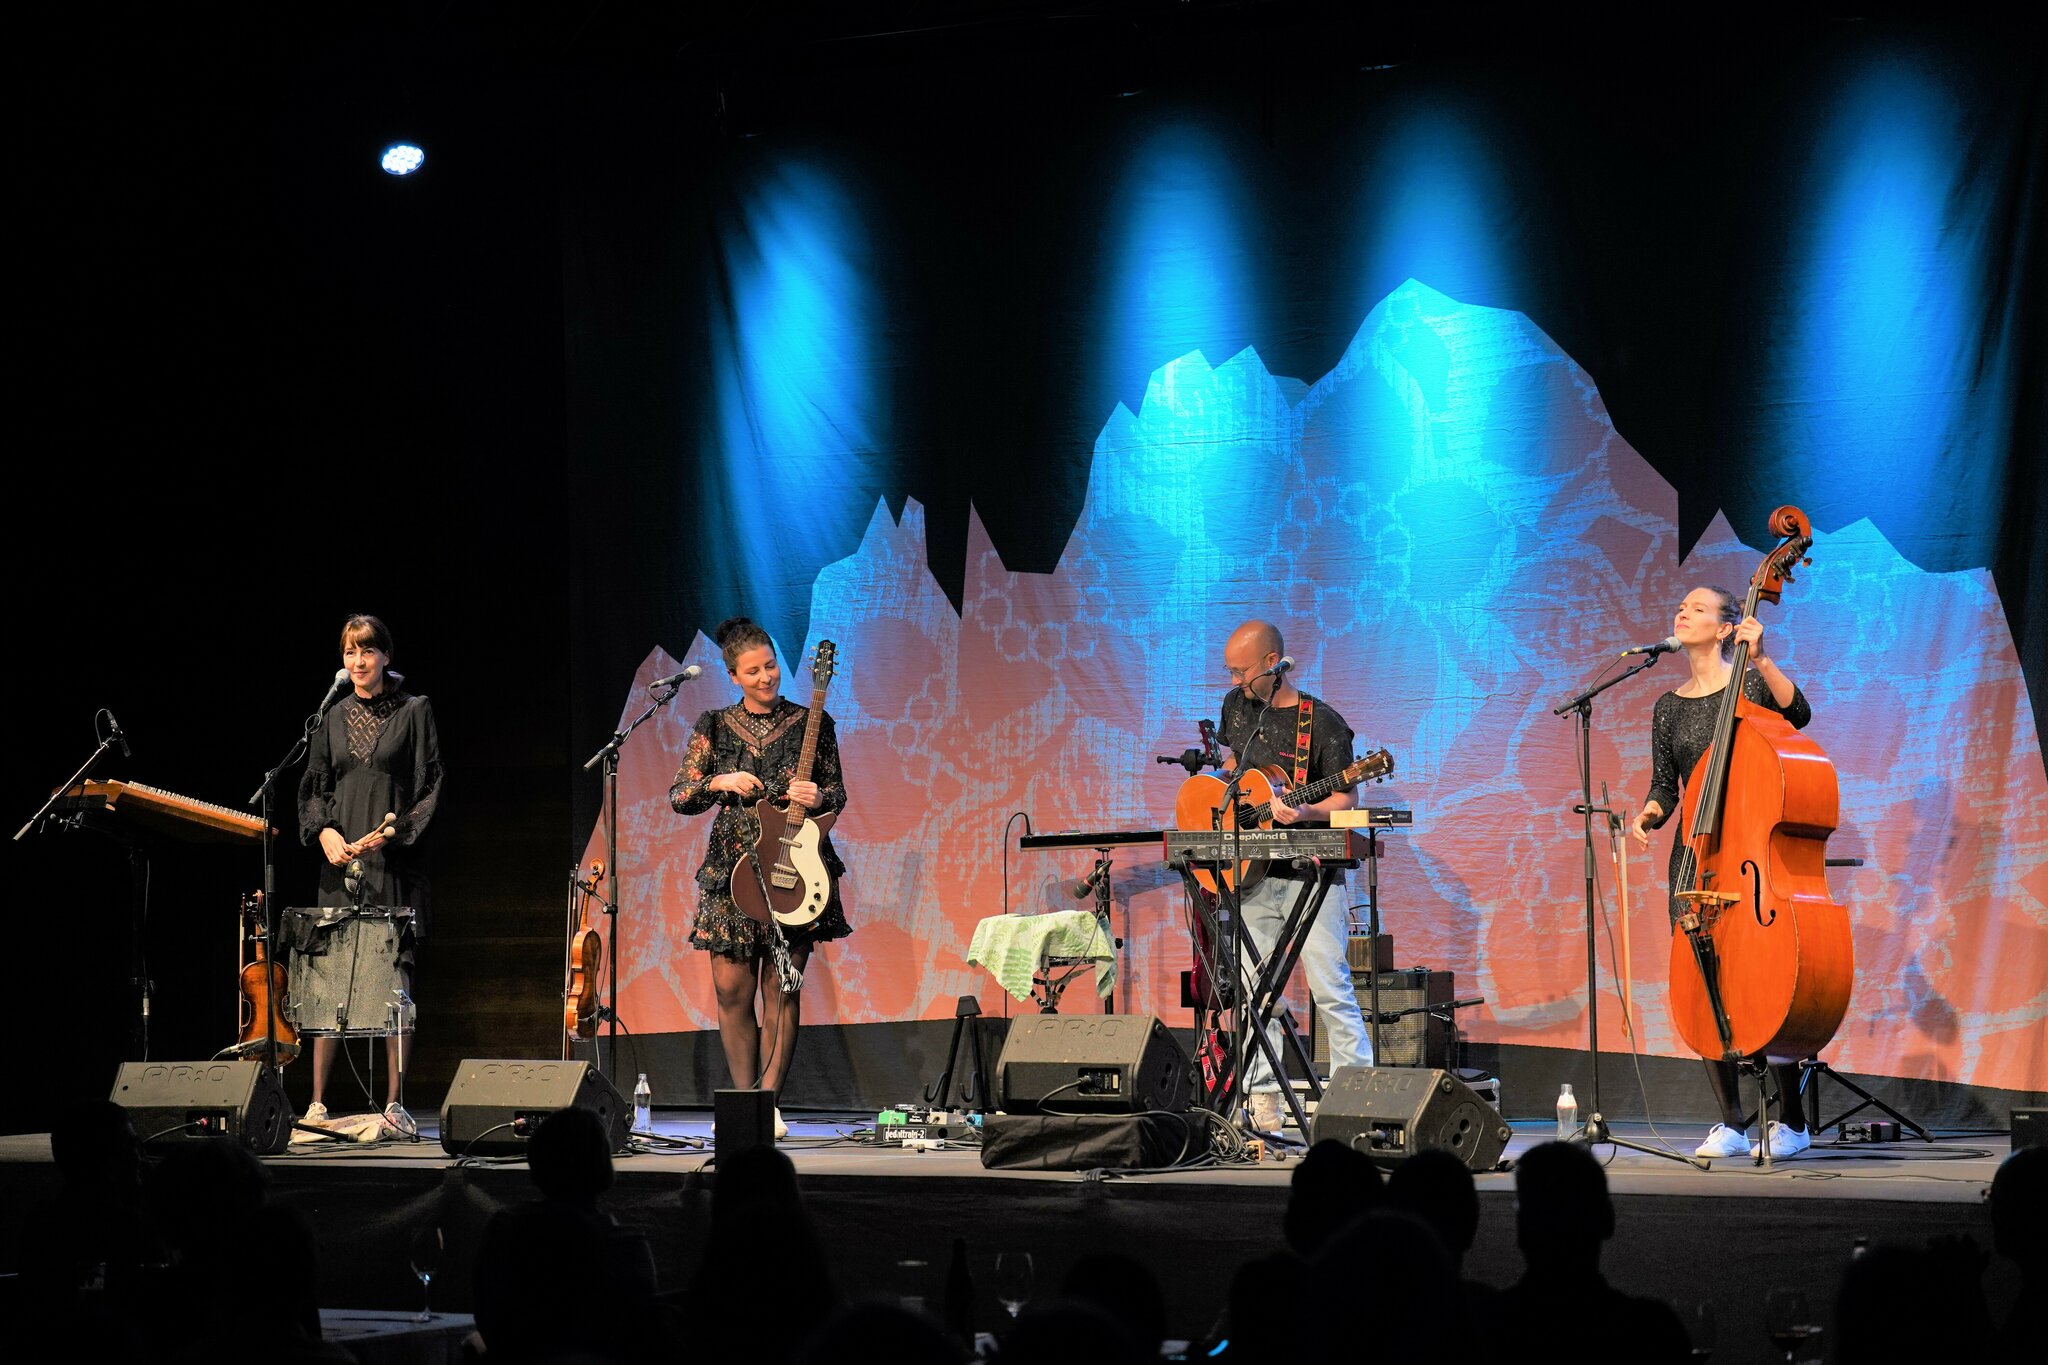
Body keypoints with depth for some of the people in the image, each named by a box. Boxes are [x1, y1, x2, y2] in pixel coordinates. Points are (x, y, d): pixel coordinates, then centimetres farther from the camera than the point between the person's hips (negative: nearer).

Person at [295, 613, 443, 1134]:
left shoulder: (414, 712, 3)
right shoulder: (334, 718, 13)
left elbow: (431, 788, -1)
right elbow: (312, 788, 15)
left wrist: (392, 832, -14)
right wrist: (324, 832, -4)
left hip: (395, 863, -3)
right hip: (341, 862, 3)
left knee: (395, 982, -5)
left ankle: (394, 1104, 0)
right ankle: (317, 1104, 1)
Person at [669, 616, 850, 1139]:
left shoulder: (810, 722, 4)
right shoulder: (715, 726, 5)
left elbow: (838, 794, 8)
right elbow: (678, 797, 1)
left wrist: (818, 797, -14)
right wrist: (719, 783, -17)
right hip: (733, 870, 1)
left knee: (782, 989, -3)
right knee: (732, 990, 0)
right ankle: (744, 1098, 12)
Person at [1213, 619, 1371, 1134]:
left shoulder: (1322, 722, -9)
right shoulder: (1236, 706, 9)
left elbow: (1343, 799, -9)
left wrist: (1305, 813, -28)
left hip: (1309, 876, -6)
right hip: (1252, 875, 6)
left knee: (1330, 989, -10)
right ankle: (1263, 1106, 10)